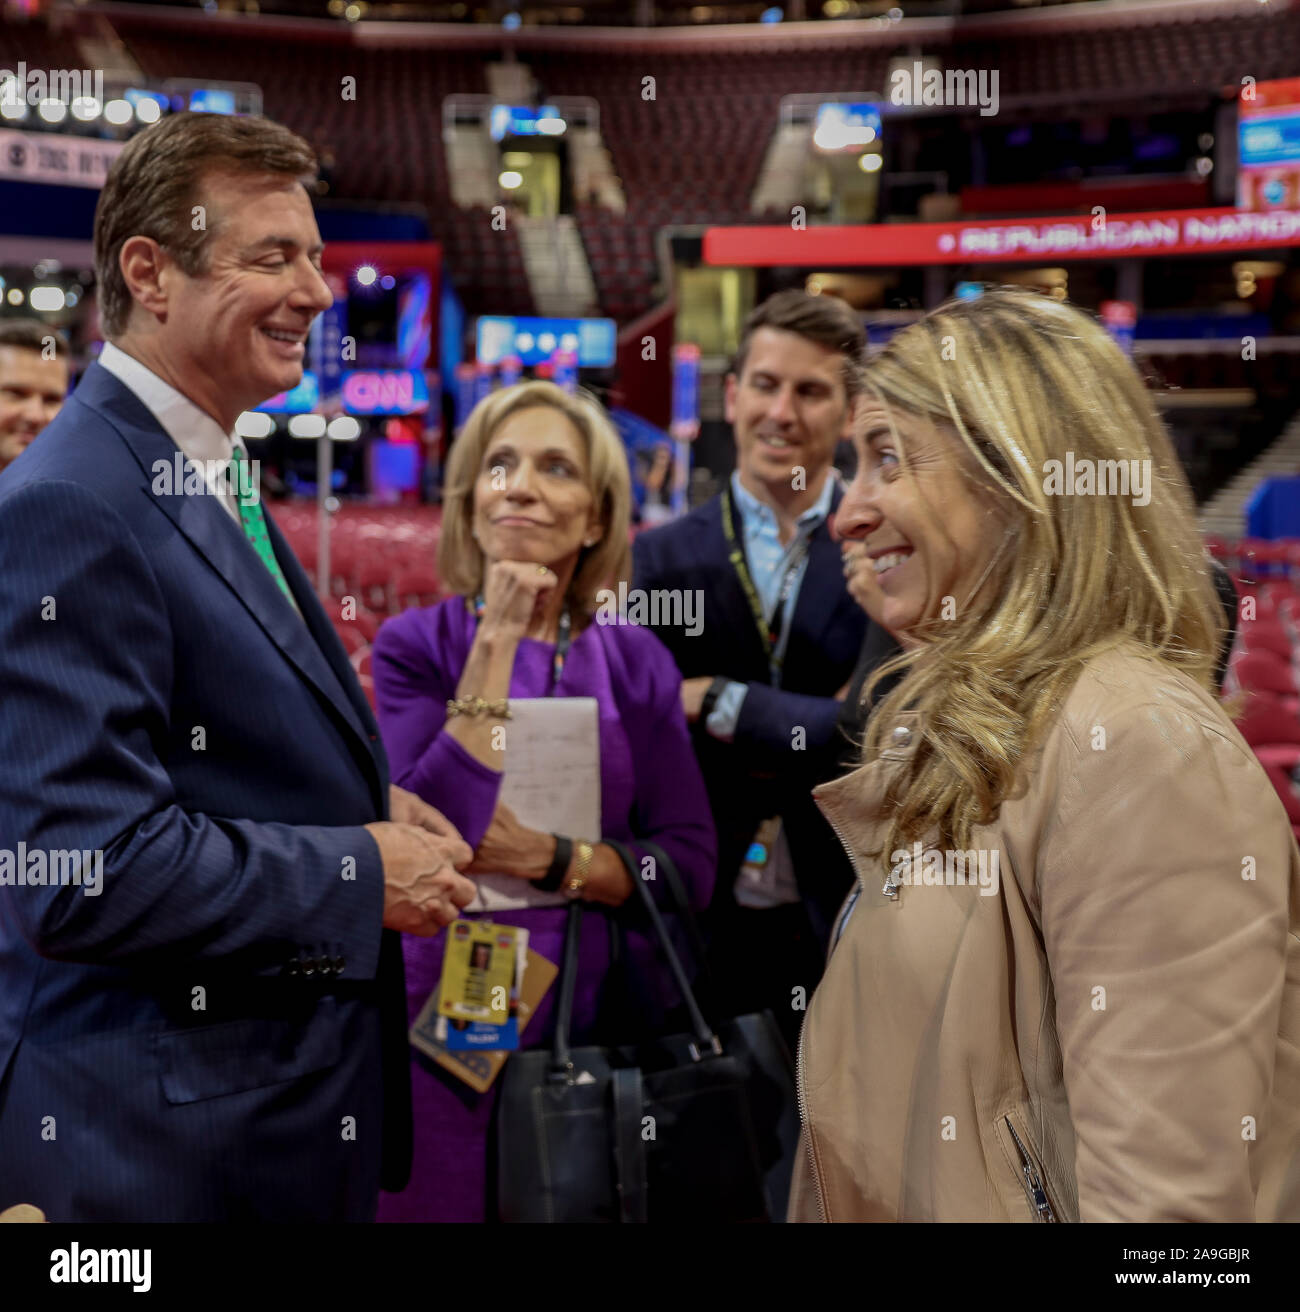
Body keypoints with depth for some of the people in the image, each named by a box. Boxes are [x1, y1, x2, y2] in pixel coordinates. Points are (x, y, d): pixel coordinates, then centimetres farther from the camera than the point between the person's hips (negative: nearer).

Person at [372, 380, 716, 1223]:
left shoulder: (634, 661, 3)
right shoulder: (416, 645, -2)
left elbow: (690, 867, -2)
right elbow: (430, 832, -18)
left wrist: (552, 860, -15)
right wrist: (497, 641, -16)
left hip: (612, 1022, 2)